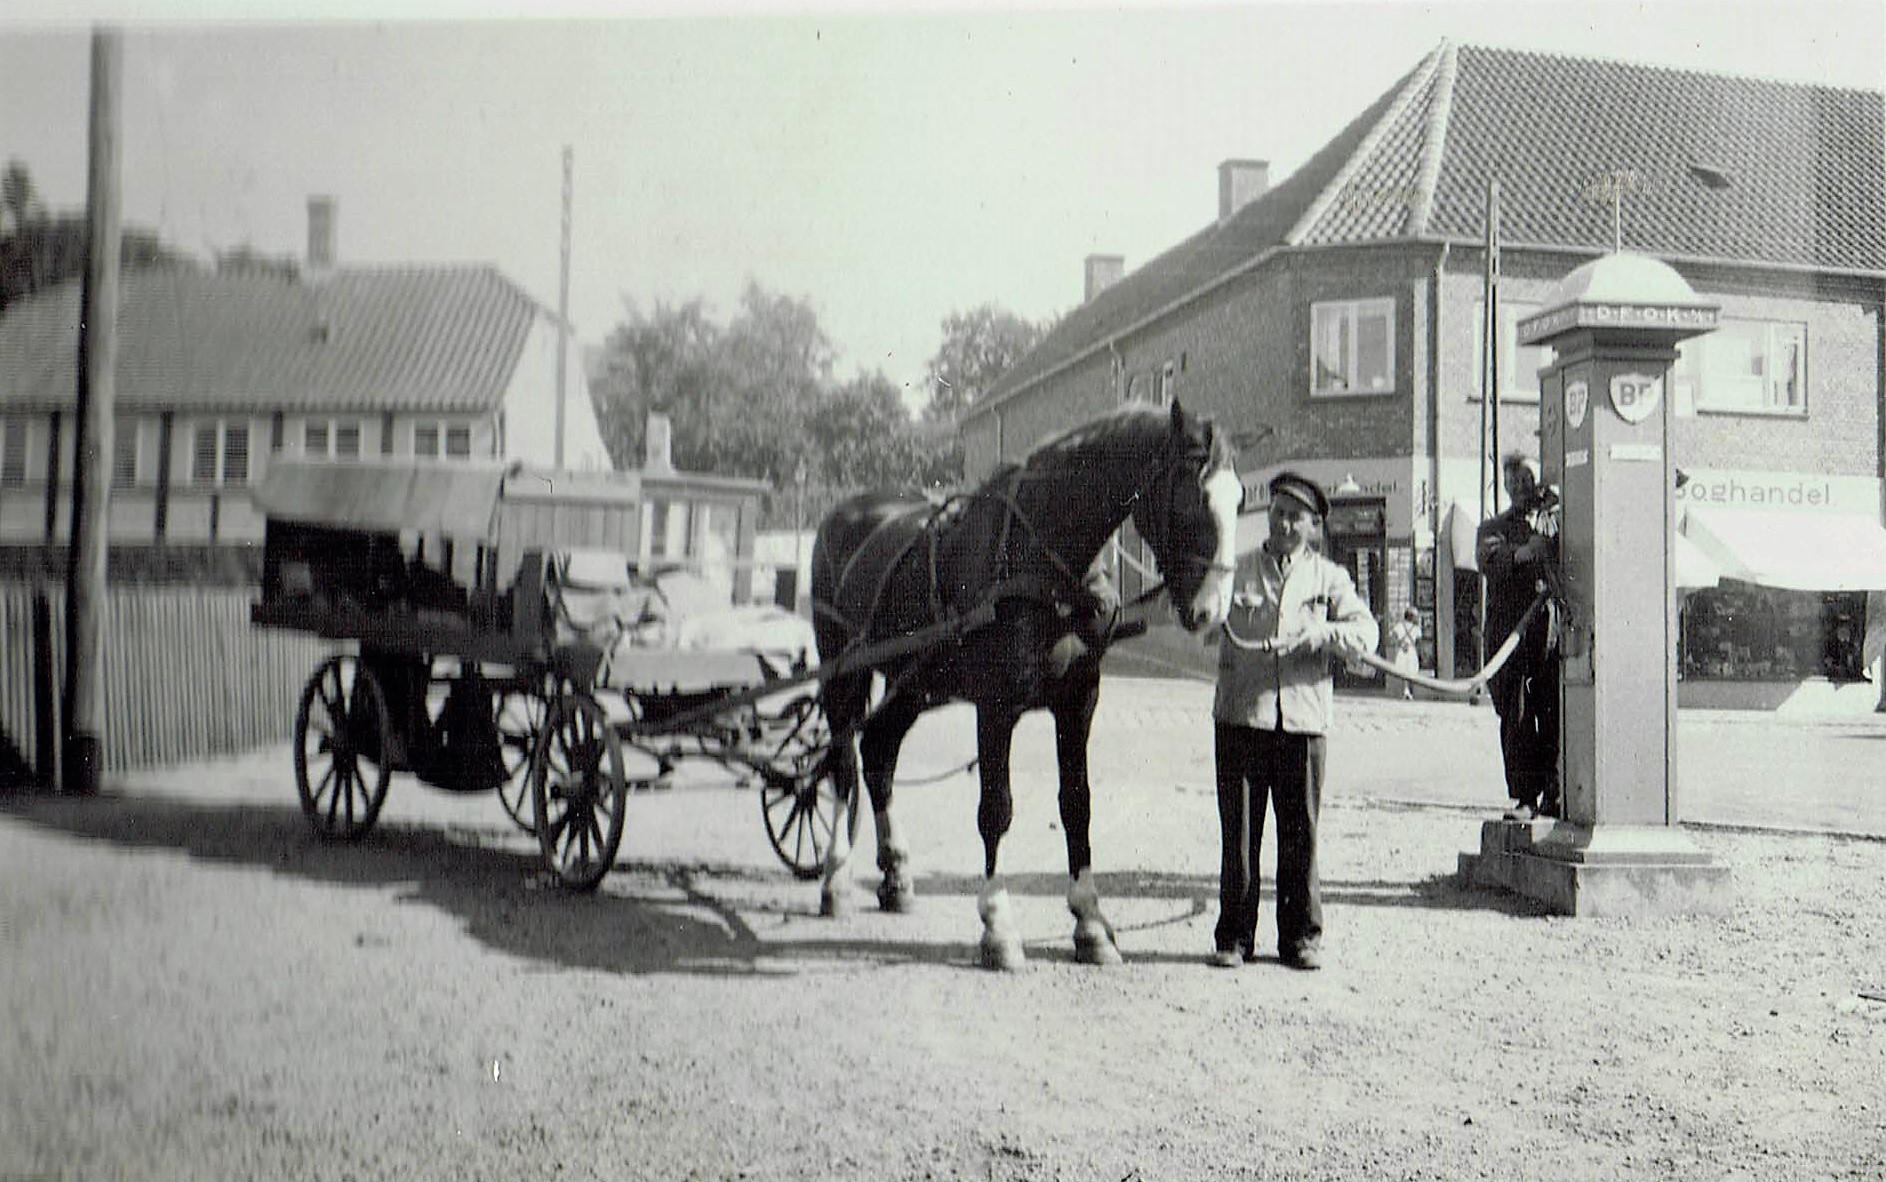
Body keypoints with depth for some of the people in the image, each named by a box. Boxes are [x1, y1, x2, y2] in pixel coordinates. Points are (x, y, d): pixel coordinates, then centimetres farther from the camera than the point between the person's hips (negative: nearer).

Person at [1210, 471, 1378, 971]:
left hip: (1303, 717, 0)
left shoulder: (1329, 578, 10)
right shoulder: (1238, 571, 10)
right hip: (1241, 715, 0)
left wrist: (1320, 634, -18)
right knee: (1238, 831, 3)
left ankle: (1302, 936, 14)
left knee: (1300, 832, 3)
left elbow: (1366, 632, -1)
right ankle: (1234, 935, 12)